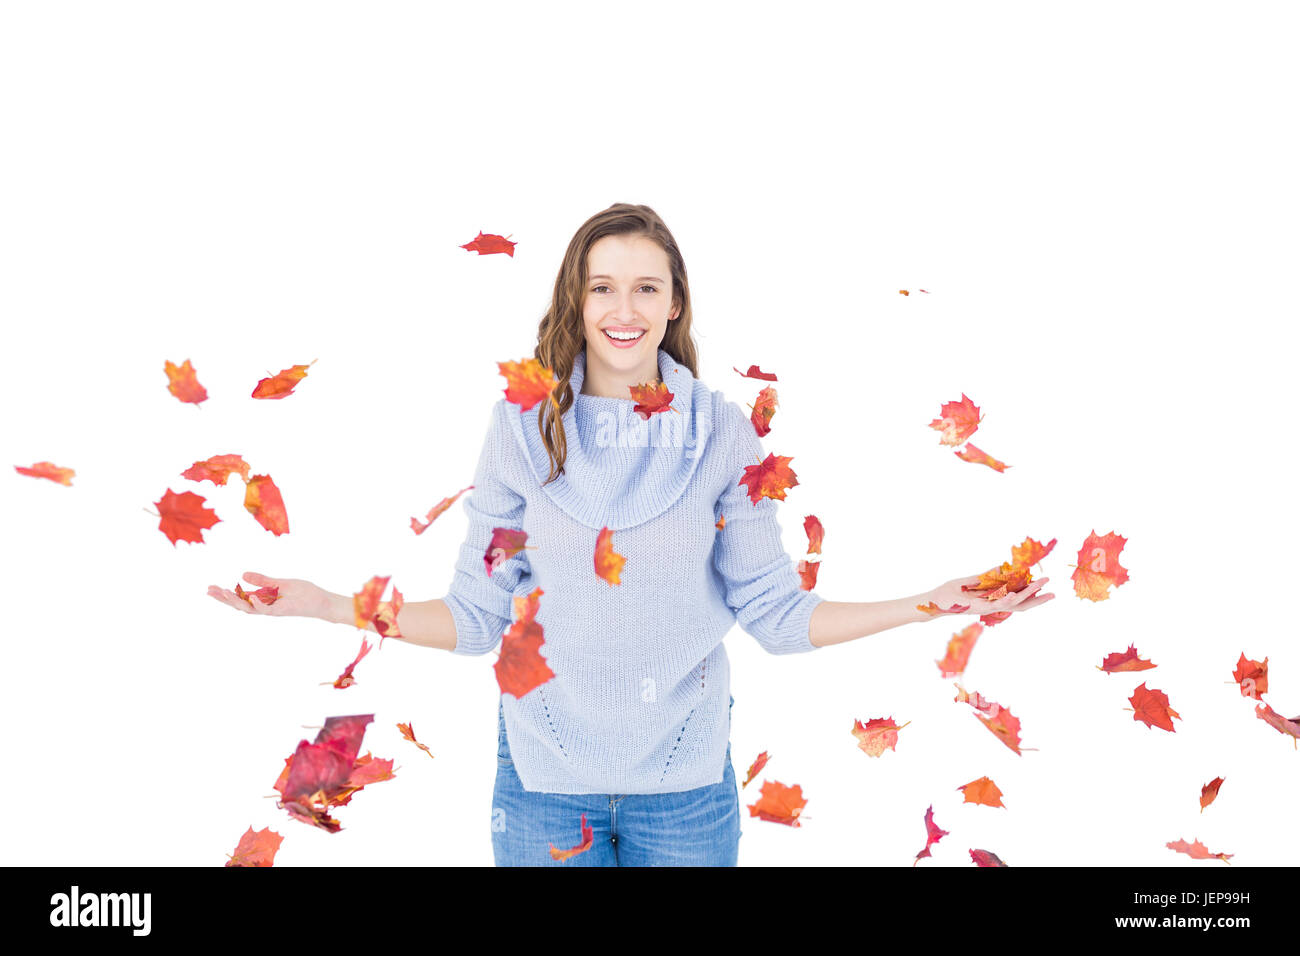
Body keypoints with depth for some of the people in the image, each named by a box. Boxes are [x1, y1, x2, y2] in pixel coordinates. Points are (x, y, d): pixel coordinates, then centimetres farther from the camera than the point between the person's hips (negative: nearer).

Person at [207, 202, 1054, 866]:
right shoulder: (524, 427, -6)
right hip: (545, 775, 0)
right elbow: (479, 616, -3)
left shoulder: (724, 433, -5)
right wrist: (331, 606, -13)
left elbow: (774, 614, -2)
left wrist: (932, 604, -9)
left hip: (685, 779, 0)